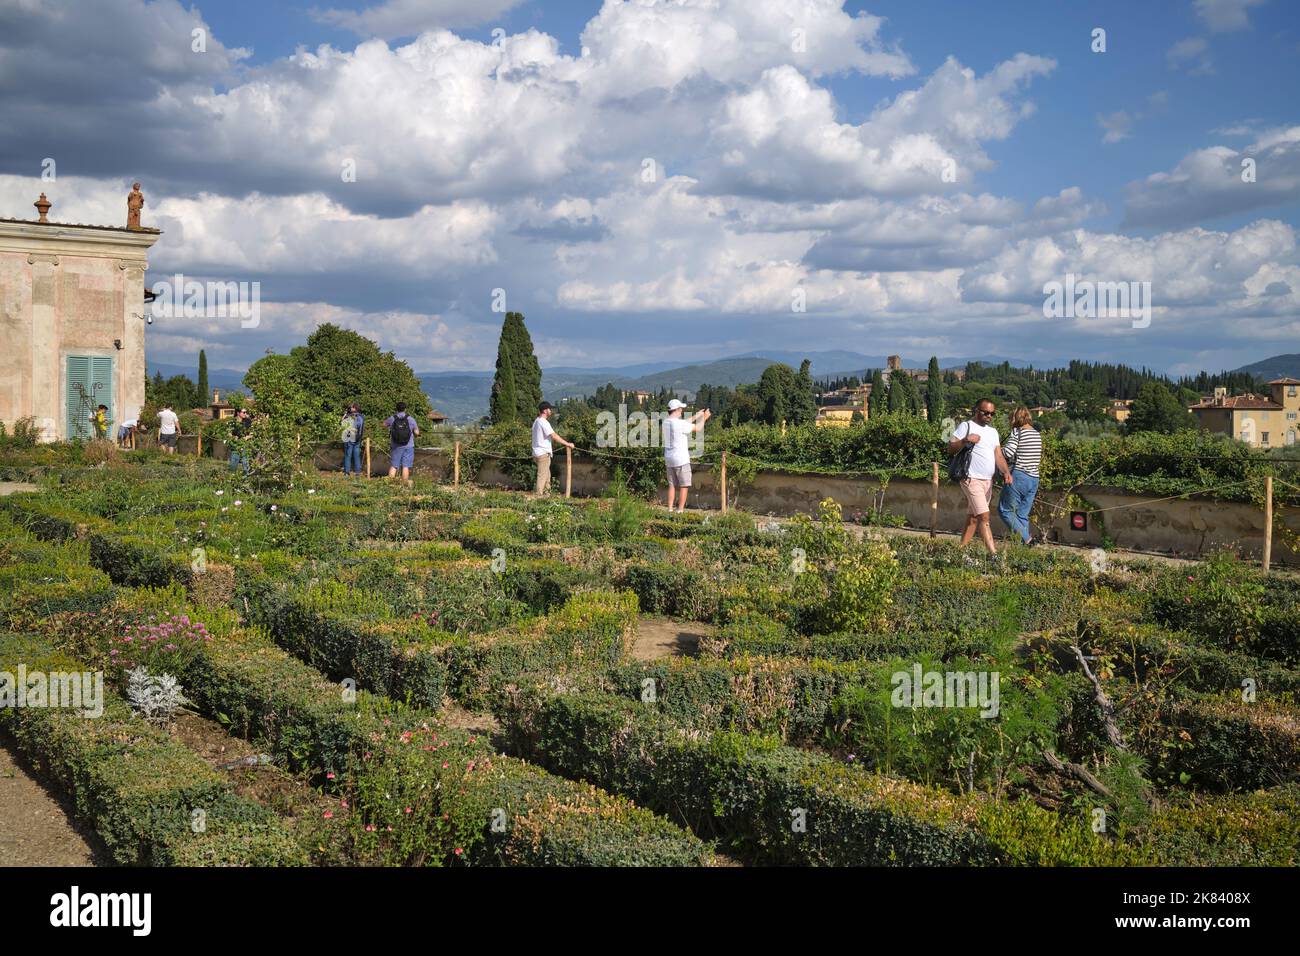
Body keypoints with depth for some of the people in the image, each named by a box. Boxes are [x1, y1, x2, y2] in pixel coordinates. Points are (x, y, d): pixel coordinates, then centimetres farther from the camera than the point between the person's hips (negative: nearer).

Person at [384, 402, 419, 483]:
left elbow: (384, 424, 19)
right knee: (406, 467, 0)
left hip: (396, 446, 1)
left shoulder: (392, 418, -3)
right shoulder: (410, 419, -7)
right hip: (408, 446, -1)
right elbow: (417, 432, -1)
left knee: (393, 466, 7)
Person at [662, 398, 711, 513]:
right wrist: (704, 418, 11)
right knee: (684, 486, 0)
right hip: (681, 459, -8)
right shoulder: (678, 423, -18)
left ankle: (670, 510, 11)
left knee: (672, 485, 13)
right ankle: (680, 511, -1)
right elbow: (697, 428, -6)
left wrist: (696, 416, 29)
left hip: (669, 458, 8)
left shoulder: (666, 422, 6)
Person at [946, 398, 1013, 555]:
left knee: (973, 518, 9)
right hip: (972, 479, -7)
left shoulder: (993, 432, 18)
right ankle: (993, 552, -19)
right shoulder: (966, 426, -3)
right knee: (984, 516, -15)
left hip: (988, 481, 7)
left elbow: (998, 456, 12)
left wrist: (1006, 471, -6)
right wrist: (964, 440, -25)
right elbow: (950, 449, -8)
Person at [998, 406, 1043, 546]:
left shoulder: (1017, 432, -9)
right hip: (1034, 478, 7)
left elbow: (1007, 452, -21)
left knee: (1005, 510, 3)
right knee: (1023, 515, 12)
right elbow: (1039, 458, 17)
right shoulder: (1037, 434, 12)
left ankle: (1027, 539, -8)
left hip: (1018, 477, -7)